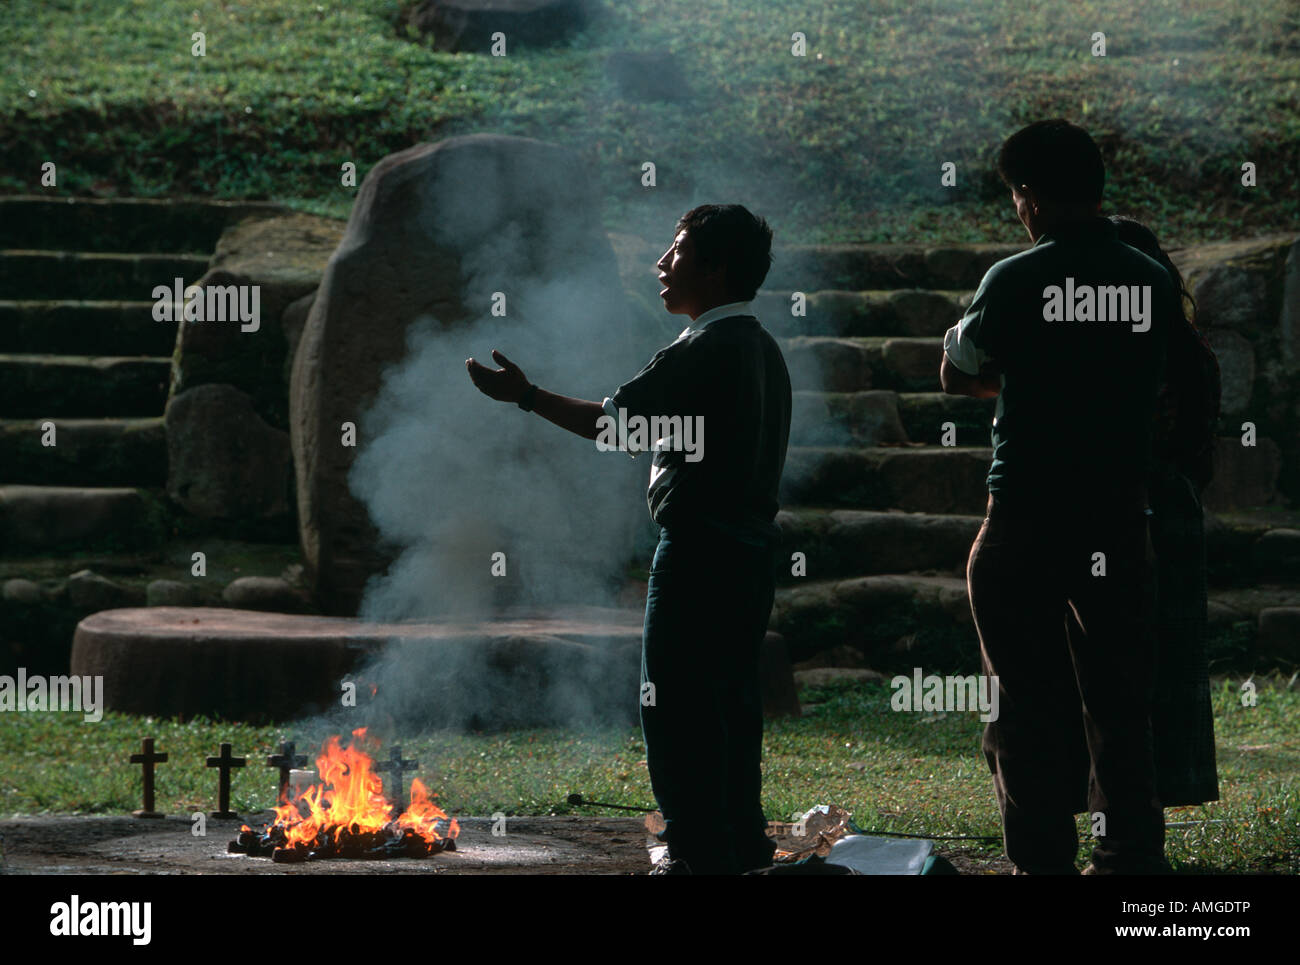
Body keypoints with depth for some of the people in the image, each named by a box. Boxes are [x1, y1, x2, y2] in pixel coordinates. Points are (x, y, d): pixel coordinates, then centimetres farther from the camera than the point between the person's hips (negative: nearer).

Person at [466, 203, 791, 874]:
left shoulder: (705, 350, -15)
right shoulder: (762, 349, 14)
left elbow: (614, 422, -15)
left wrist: (526, 396, -7)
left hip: (699, 547, -9)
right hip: (752, 546, 9)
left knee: (676, 703, -5)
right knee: (731, 699, 14)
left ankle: (699, 851, -5)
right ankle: (742, 846, 18)